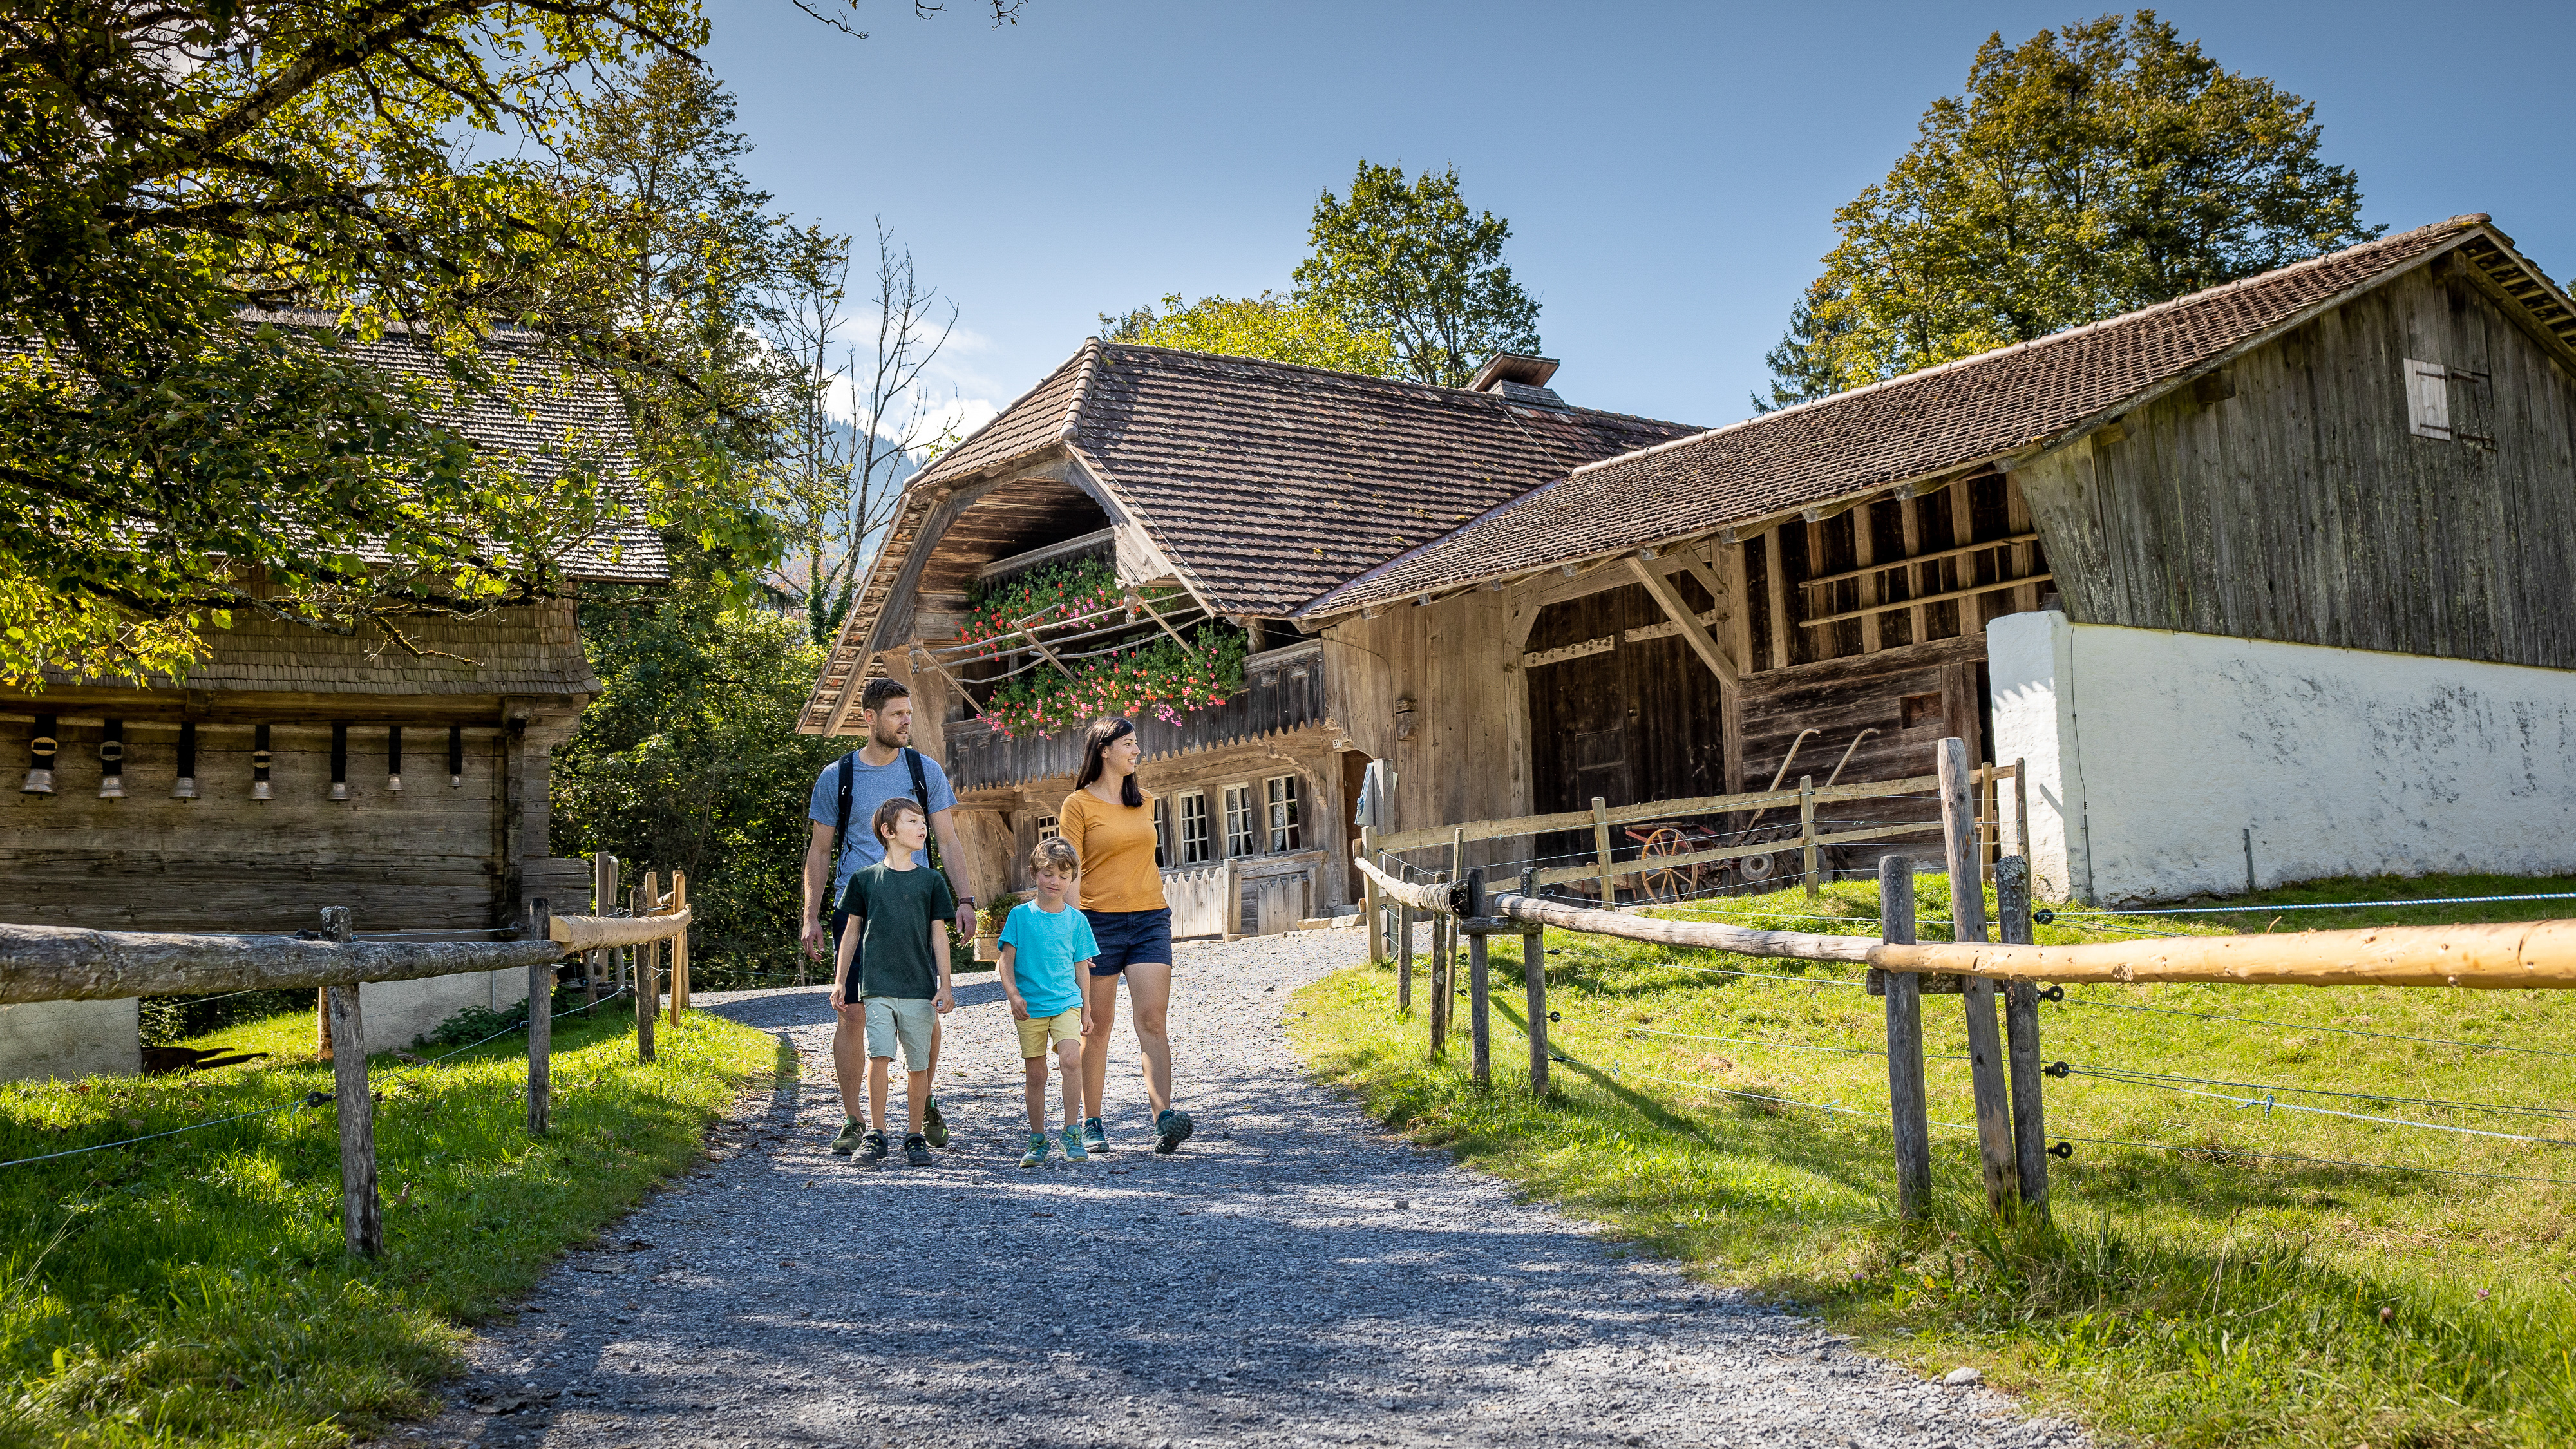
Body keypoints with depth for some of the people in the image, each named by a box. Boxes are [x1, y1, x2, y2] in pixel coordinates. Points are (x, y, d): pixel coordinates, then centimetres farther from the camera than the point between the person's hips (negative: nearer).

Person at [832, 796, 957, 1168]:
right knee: (879, 1055, -12)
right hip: (876, 987, -1)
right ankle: (875, 1135, -2)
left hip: (920, 989, 1)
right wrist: (840, 981, 10)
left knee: (918, 1064, 3)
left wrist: (944, 985, 2)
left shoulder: (931, 880, 6)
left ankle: (915, 1137, 15)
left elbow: (939, 935, 7)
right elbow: (852, 931, 11)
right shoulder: (865, 879, 5)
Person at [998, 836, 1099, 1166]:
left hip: (1066, 1002, 0)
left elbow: (1081, 967, 12)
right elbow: (1007, 959, -1)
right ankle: (1037, 1142, 18)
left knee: (1071, 1059, -20)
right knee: (1036, 1074, 6)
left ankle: (1072, 1133, -11)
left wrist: (1086, 1009, 12)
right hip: (1029, 1007, 0)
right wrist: (1013, 993, -15)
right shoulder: (1020, 915, 1)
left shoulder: (1076, 919, 6)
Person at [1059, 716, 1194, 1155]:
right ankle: (1092, 1123, 13)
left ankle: (1165, 1120, -19)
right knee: (1098, 1024, 2)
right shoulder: (1079, 804, -2)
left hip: (1150, 920, 4)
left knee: (1151, 1019, -9)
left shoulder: (1144, 802, 15)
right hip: (1099, 921, -4)